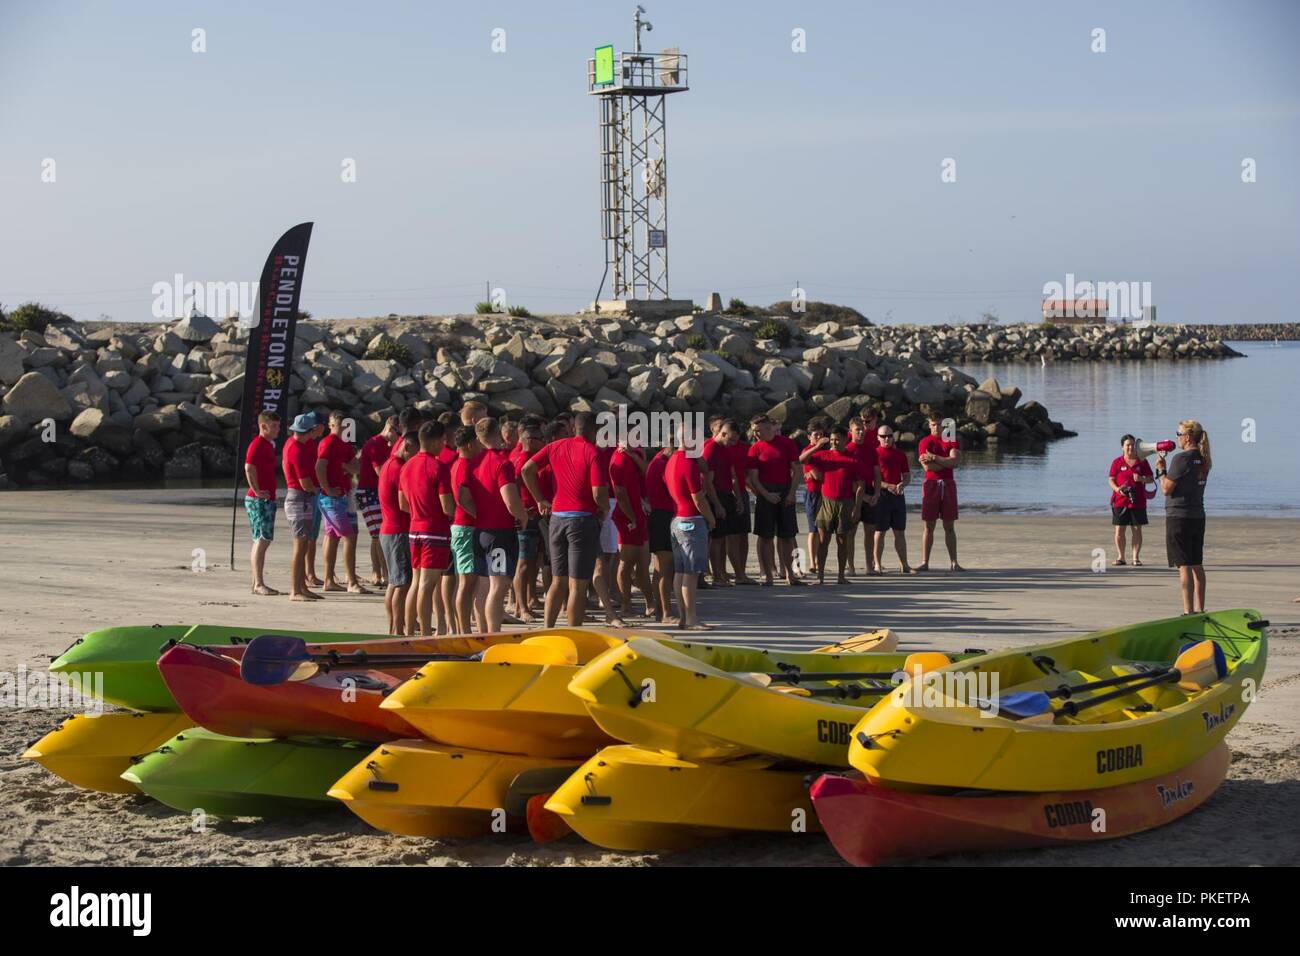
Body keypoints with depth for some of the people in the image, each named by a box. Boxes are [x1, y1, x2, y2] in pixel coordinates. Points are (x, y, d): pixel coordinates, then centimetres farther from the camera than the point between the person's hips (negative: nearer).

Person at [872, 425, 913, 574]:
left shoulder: (900, 455, 12)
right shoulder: (875, 454, -2)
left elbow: (907, 477, 14)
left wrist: (902, 484, -9)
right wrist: (887, 486, -17)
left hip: (897, 495, 4)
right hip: (881, 495, -4)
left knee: (899, 532, 8)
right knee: (880, 531, -2)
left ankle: (904, 565, 11)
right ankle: (878, 565, 2)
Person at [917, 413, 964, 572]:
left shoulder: (951, 440, 8)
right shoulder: (925, 442, 1)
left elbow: (956, 461, -8)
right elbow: (927, 466, -12)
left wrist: (935, 458, -11)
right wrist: (948, 461, -5)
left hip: (948, 484, 2)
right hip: (931, 483, -2)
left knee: (949, 527, 4)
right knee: (928, 526, -1)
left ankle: (953, 563, 4)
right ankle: (924, 562, 1)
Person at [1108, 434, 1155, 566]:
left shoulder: (1142, 462, 5)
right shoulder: (1117, 462, 3)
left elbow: (1151, 479, 6)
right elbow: (1111, 480, 2)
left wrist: (1141, 479, -15)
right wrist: (1116, 488, -17)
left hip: (1138, 502, 0)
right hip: (1120, 500, 0)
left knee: (1137, 529, 1)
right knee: (1119, 530, 0)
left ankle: (1136, 557, 7)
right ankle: (1120, 557, 11)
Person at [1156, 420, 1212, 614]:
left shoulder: (1181, 459, -16)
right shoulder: (1204, 460, 8)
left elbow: (1167, 489, -13)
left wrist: (1161, 469, 1)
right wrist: (1165, 468, 14)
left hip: (1178, 516, -8)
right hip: (1198, 516, 8)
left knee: (1184, 566, -6)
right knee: (1197, 565, 13)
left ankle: (1188, 611, -7)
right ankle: (1199, 609, 17)